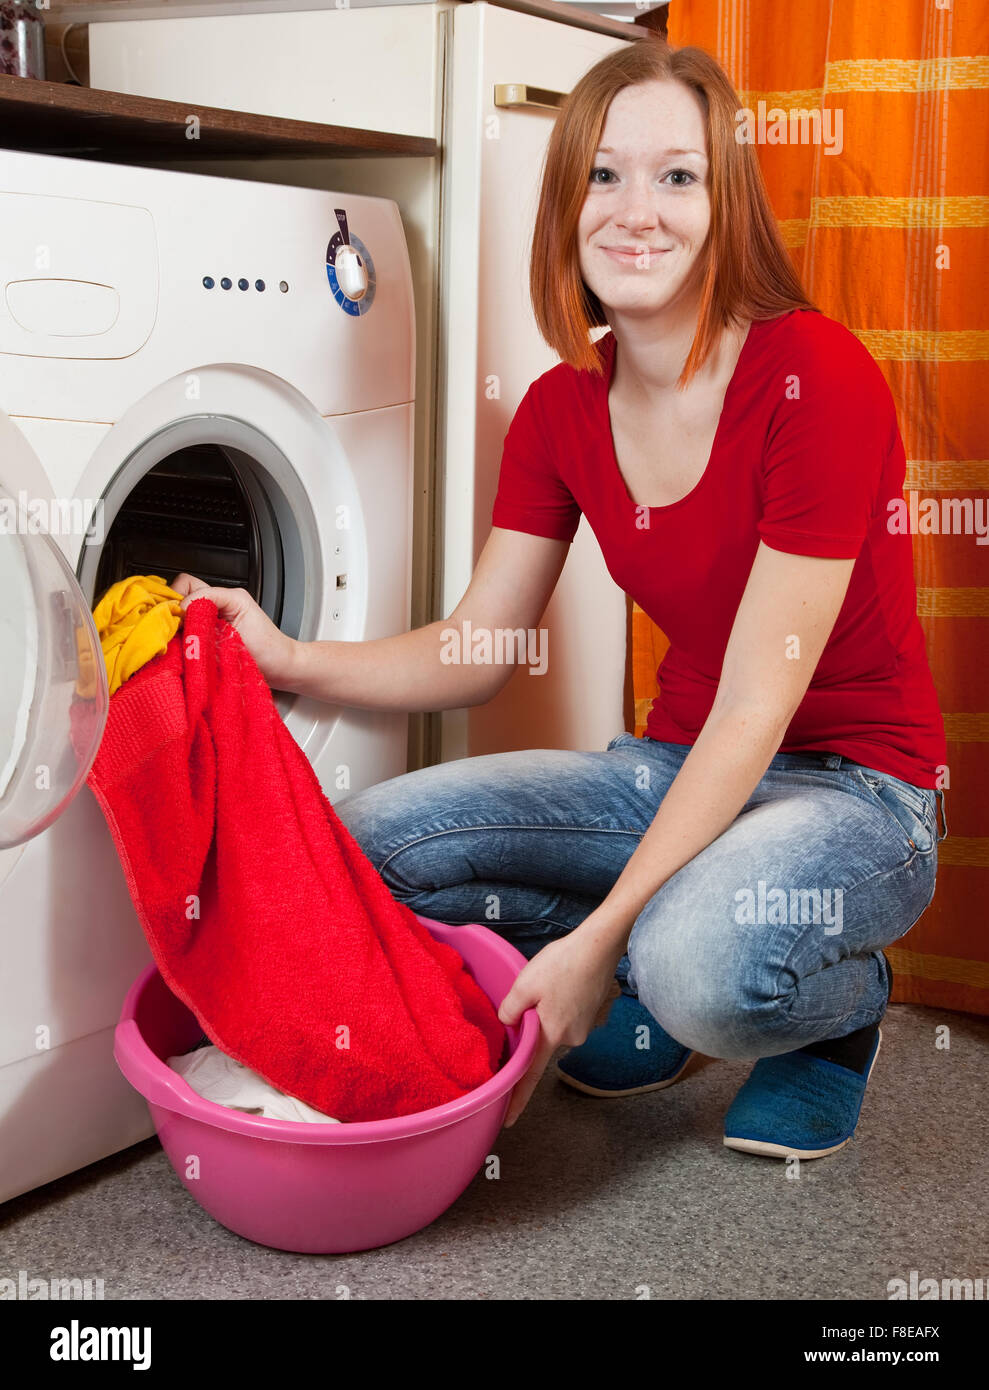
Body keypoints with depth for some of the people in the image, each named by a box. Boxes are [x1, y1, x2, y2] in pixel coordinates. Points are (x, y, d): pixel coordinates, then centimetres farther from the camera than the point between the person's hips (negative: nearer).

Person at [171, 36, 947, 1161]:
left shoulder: (816, 379, -21)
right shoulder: (562, 410, -1)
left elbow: (756, 707, -24)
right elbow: (475, 651, 3)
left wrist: (599, 938, -28)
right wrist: (294, 661, -16)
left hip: (852, 785, -6)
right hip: (675, 770, 6)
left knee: (702, 962, -38)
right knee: (364, 840, -9)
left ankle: (844, 1000, 0)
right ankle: (652, 987, 10)